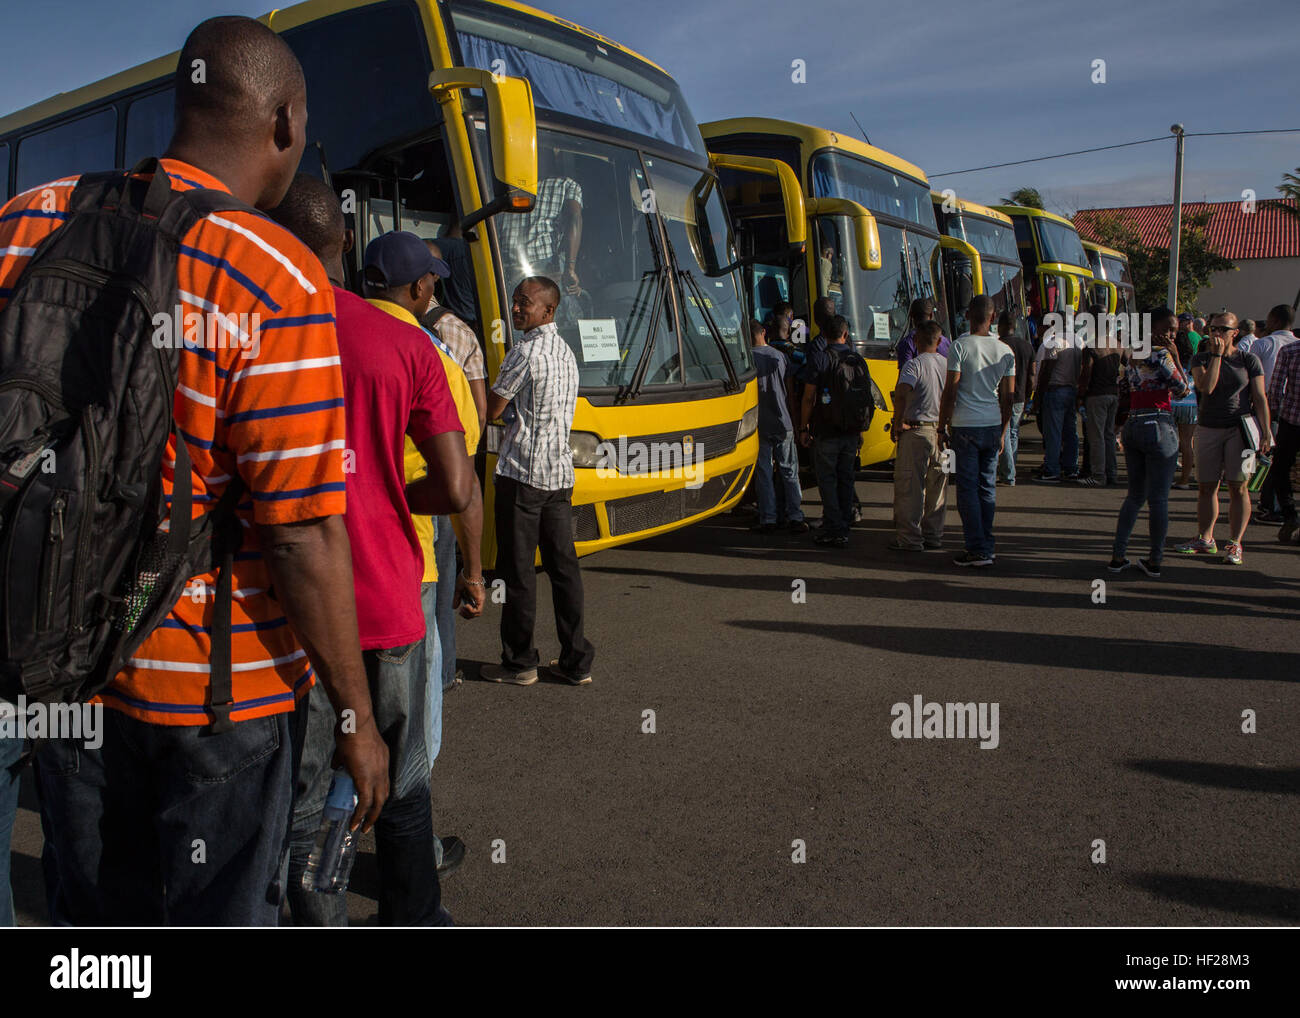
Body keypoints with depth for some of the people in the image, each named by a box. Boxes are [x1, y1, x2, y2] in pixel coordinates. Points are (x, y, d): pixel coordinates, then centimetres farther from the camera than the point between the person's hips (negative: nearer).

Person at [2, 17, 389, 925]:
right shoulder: (276, 280, -20)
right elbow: (304, 534, -21)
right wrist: (357, 716, -10)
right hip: (214, 681, -5)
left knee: (95, 909, 24)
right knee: (221, 914, 16)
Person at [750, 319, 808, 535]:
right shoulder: (778, 356, 5)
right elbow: (788, 391, 9)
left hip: (759, 425, -3)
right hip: (783, 423, 3)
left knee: (763, 473, 4)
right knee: (790, 472, 9)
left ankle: (768, 520, 5)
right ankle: (795, 518, 9)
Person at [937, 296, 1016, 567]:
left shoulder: (960, 346, -7)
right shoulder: (1006, 351, 6)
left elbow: (950, 392, -10)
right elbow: (1008, 396, 9)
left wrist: (942, 427, -2)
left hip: (965, 425, -4)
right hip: (993, 425, 5)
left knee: (968, 488, -1)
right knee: (988, 486, 12)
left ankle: (978, 550, -2)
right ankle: (987, 547, 17)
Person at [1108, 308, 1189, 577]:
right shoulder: (1161, 354, -11)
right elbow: (1182, 388, -6)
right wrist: (1175, 357, -3)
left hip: (1132, 426, 8)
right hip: (1158, 426, -8)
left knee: (1135, 496, 14)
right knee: (1158, 498, 1)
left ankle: (1117, 556, 12)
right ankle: (1155, 560, 7)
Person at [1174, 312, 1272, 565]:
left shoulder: (1249, 360, 3)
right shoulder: (1201, 358, 6)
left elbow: (1260, 398, 1)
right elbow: (1206, 387, -12)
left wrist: (1266, 432, -5)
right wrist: (1217, 355, -12)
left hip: (1240, 428, -2)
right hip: (1208, 428, 2)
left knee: (1238, 487, -4)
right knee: (1207, 487, 7)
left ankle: (1234, 543, 1)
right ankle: (1205, 539, 17)